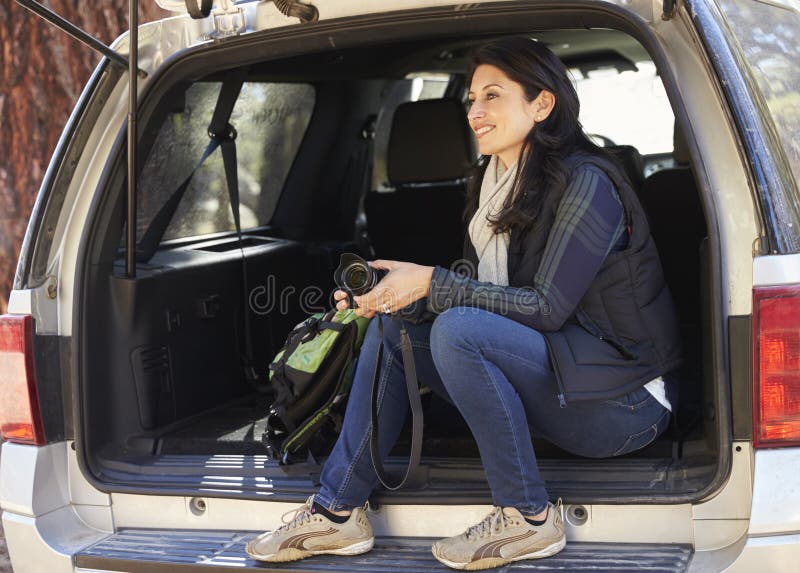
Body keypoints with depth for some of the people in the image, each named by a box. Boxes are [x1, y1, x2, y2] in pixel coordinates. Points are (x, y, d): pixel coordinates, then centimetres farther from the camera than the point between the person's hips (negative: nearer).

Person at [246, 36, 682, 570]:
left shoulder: (585, 184, -16)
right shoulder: (498, 183, 10)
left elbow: (546, 307, -21)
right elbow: (482, 292, 8)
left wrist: (432, 283, -20)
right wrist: (394, 296, -7)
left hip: (623, 402, -9)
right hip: (556, 385, 9)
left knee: (458, 329, -30)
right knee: (393, 326, 2)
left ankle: (528, 516, -18)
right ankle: (337, 511, -1)